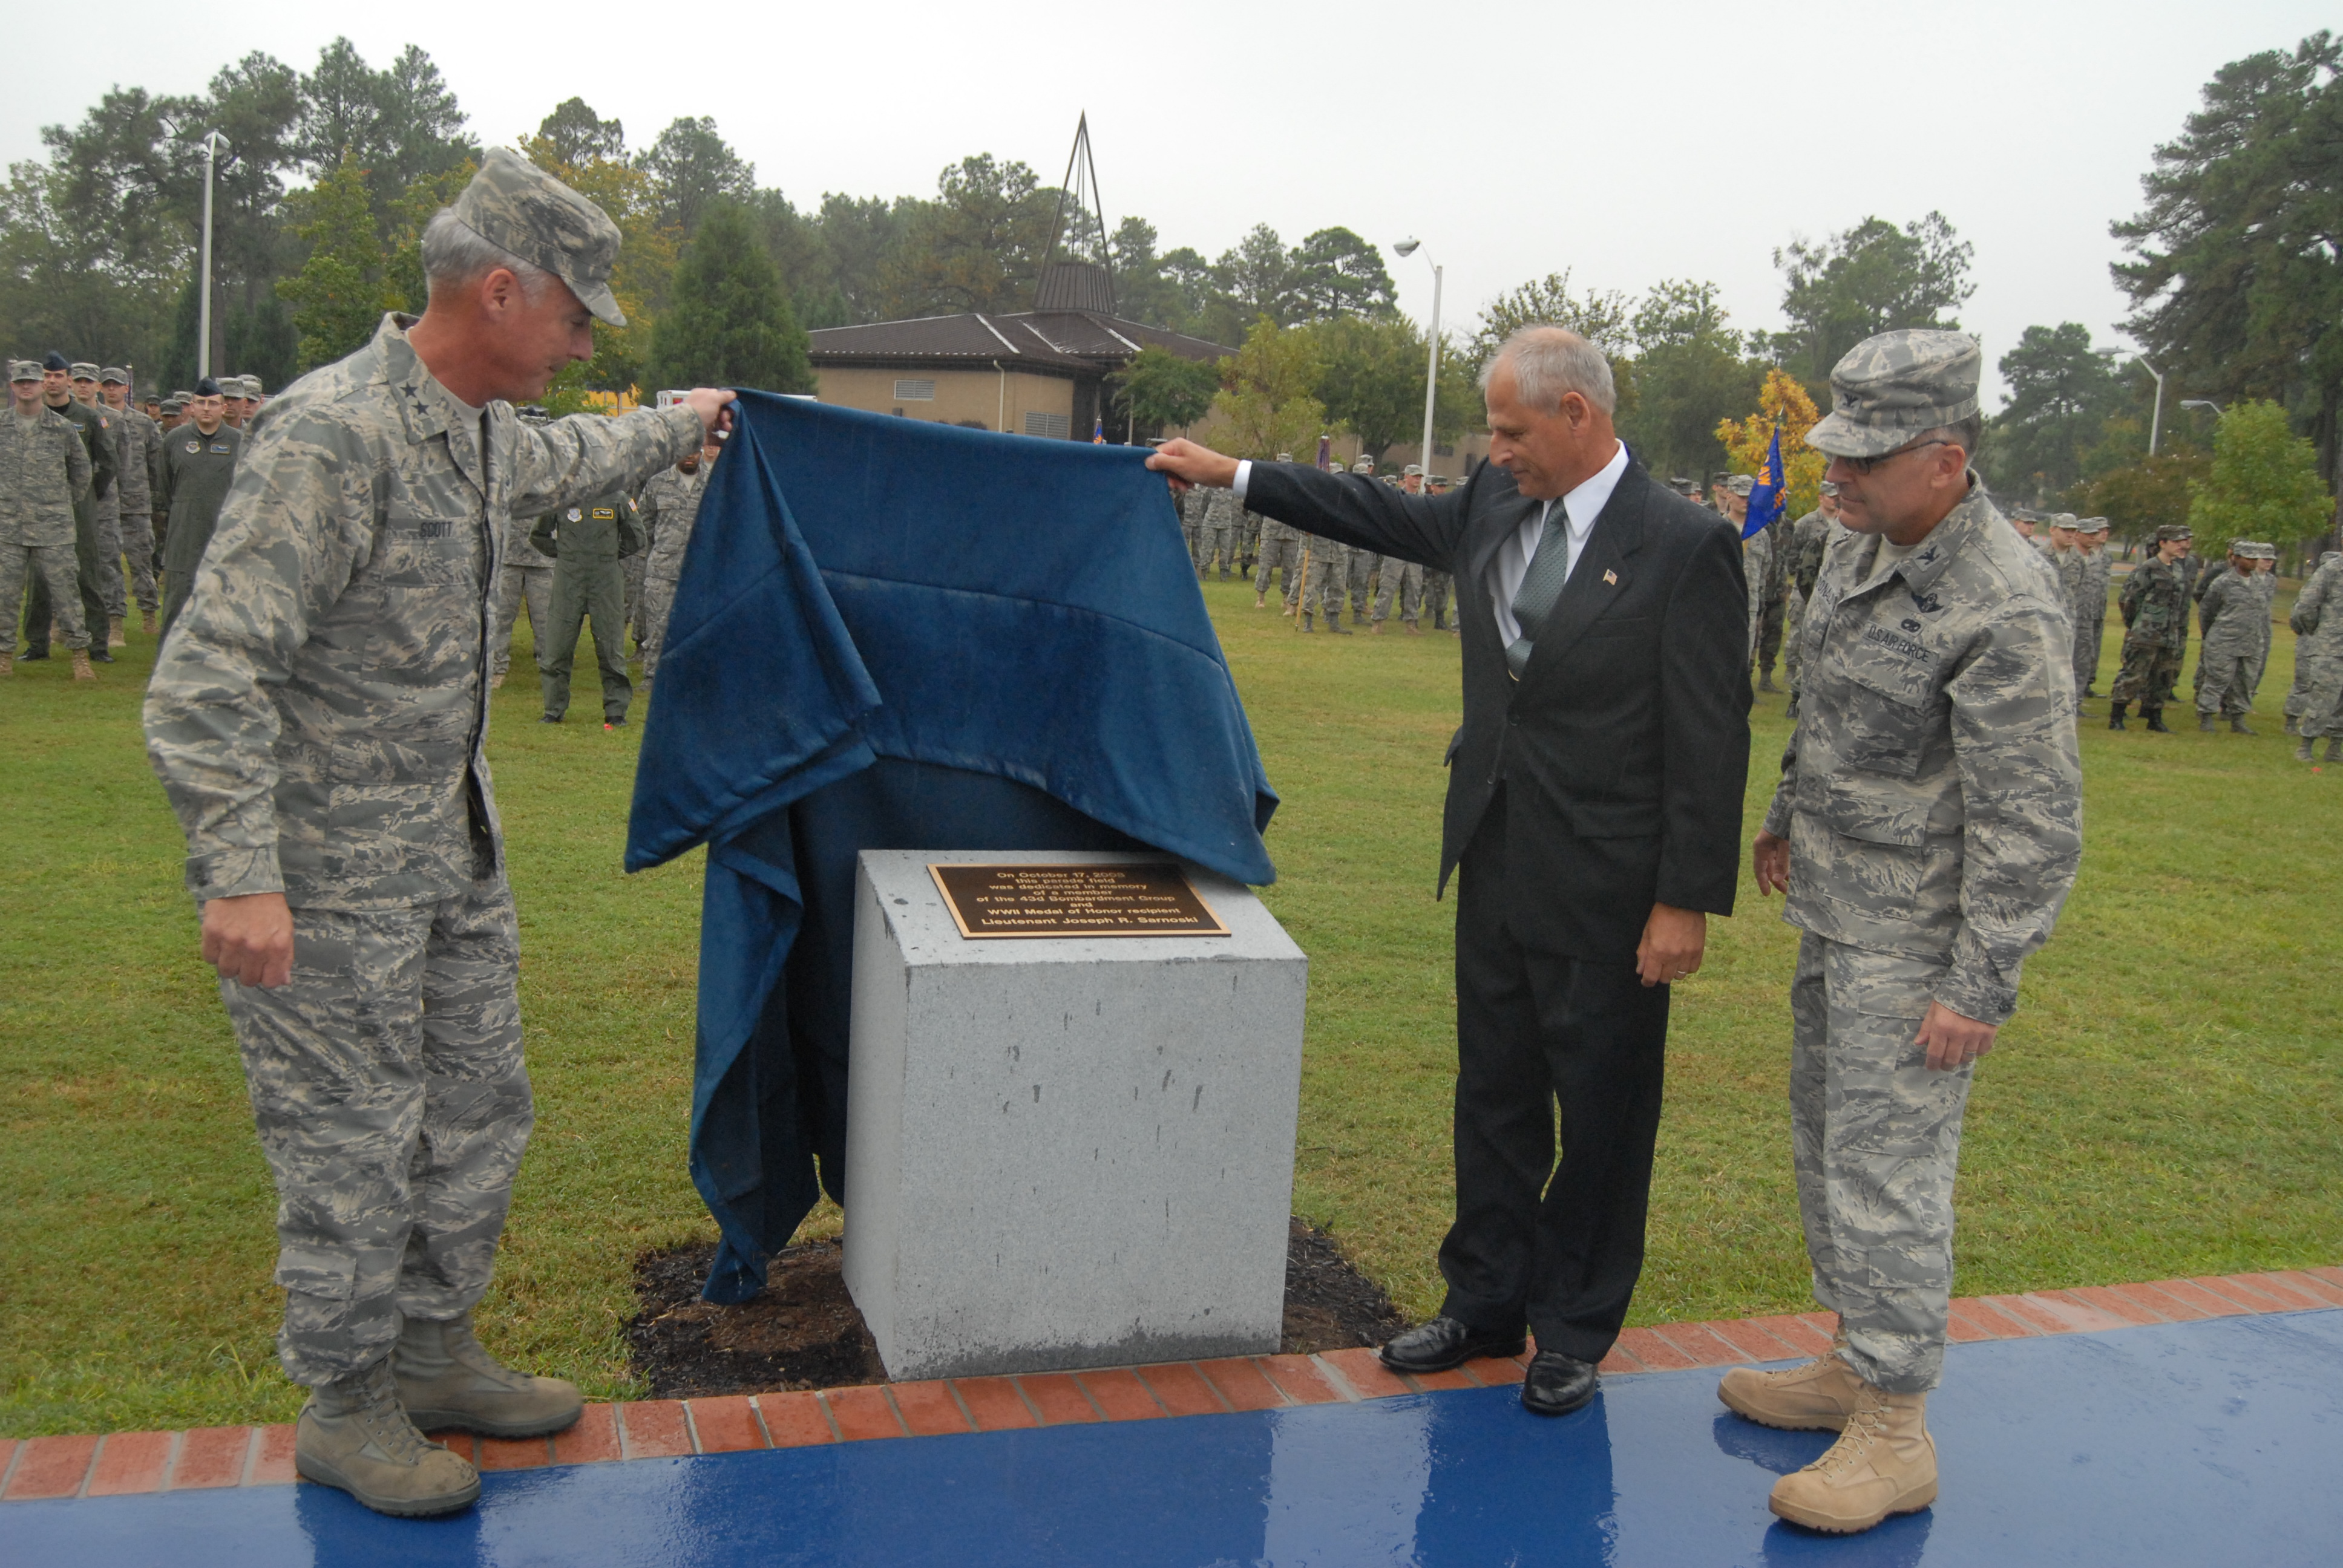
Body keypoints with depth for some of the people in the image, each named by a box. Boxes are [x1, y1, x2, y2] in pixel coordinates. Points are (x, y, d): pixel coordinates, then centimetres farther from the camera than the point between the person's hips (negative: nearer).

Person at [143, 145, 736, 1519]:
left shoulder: (482, 425, 5)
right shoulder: (333, 439, -24)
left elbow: (555, 464, 33)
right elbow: (208, 675, -26)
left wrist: (677, 425, 46)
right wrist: (242, 877, -31)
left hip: (454, 841, 9)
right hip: (330, 873, -9)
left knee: (480, 1107, 16)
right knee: (355, 1143, 3)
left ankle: (435, 1355, 34)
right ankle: (346, 1410, 22)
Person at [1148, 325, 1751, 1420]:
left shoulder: (1684, 546, -14)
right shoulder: (1495, 505, 4)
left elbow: (1710, 740, -14)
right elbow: (1385, 515, 20)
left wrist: (1687, 900, -15)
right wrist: (1231, 473, 21)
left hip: (1606, 885, -6)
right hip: (1497, 864, 6)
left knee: (1599, 1112, 8)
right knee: (1494, 1092, 17)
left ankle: (1574, 1331, 26)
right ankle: (1484, 1303, 33)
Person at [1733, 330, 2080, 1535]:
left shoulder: (2005, 609, -24)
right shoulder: (1859, 544, 4)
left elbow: (2031, 823, -22)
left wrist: (1982, 986, -20)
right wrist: (1789, 815, 28)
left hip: (1915, 938, -9)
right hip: (1835, 907, 9)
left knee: (1886, 1172, -3)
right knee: (1825, 1145, 18)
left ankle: (1895, 1435, 12)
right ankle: (1854, 1364, 34)